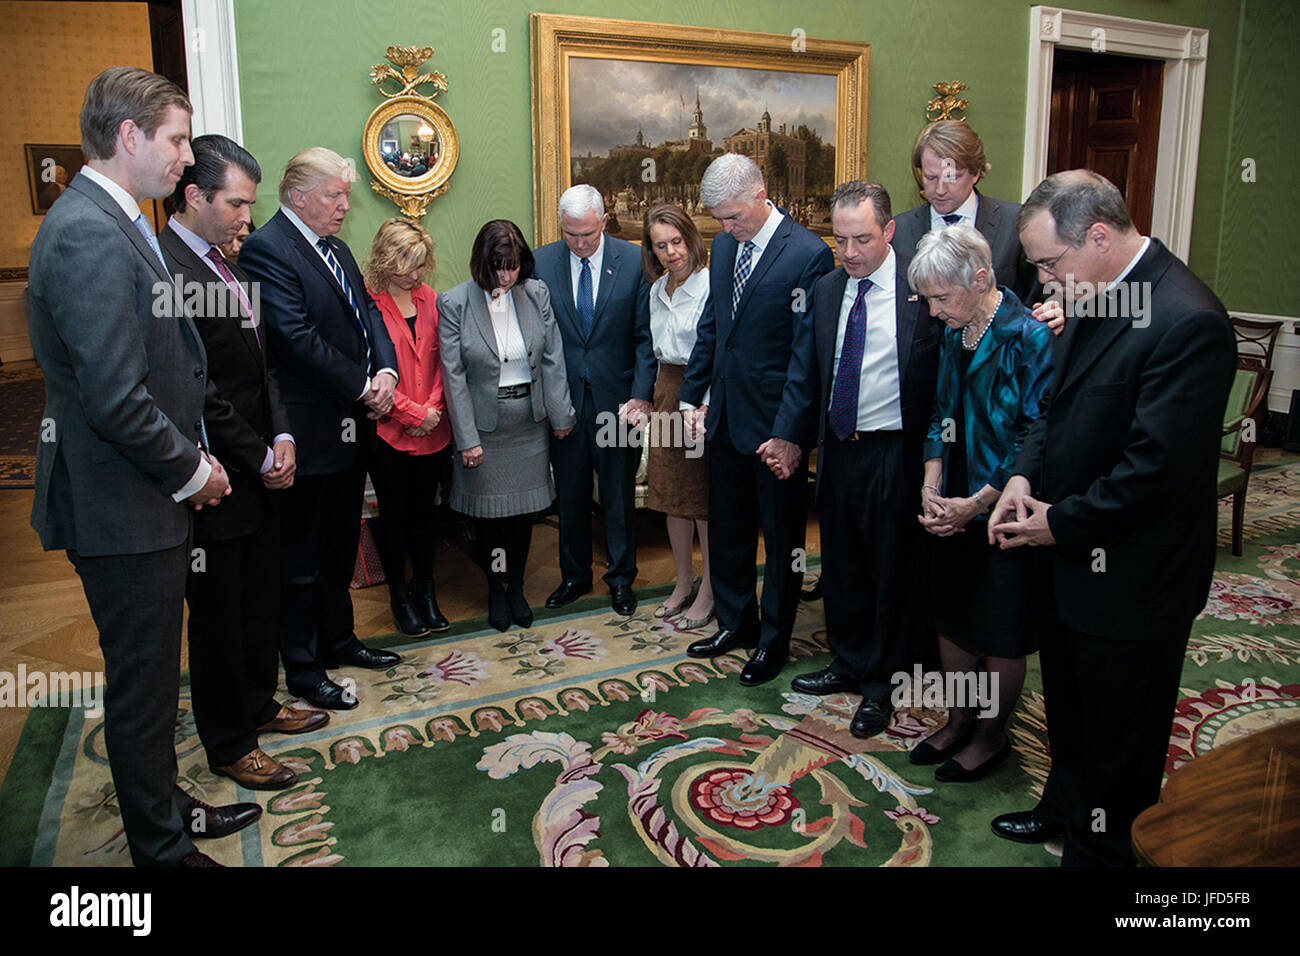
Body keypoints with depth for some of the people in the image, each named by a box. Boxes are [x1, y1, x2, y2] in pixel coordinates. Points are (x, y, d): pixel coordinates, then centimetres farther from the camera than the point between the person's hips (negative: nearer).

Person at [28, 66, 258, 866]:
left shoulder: (114, 223, 11)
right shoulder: (88, 233, -21)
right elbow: (114, 398, -26)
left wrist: (192, 457, 8)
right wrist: (191, 469, -13)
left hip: (146, 500, 10)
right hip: (124, 508, -10)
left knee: (151, 676, 22)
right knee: (142, 685, 6)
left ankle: (166, 809, 41)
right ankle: (163, 849, 25)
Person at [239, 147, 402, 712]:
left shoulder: (337, 249, 14)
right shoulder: (266, 248, -14)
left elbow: (367, 313, 11)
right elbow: (297, 338, -21)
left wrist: (386, 372, -8)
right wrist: (362, 388, -15)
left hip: (352, 427, 9)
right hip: (309, 430, -9)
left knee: (340, 545, 20)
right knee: (301, 557, 5)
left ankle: (338, 640, 36)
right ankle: (302, 670, 18)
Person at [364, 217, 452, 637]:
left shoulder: (428, 298, 8)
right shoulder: (367, 302, -11)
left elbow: (441, 360, 9)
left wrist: (433, 407, -5)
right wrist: (412, 412, -14)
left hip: (432, 430, 5)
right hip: (389, 430, -5)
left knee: (423, 510, 14)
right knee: (394, 513, 8)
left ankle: (425, 591, 28)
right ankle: (399, 595, 24)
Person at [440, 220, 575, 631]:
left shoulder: (537, 293, -3)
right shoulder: (455, 303, -10)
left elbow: (553, 359, 1)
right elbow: (453, 375, -10)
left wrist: (560, 415, 1)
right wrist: (466, 439, -11)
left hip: (529, 421, 2)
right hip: (485, 424, -2)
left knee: (524, 508, 12)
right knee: (491, 512, 9)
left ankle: (516, 586, 30)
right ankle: (496, 590, 28)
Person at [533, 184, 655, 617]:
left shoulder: (634, 261, -5)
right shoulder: (542, 262, 0)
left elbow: (645, 335, -4)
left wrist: (642, 394, -11)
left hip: (617, 397, -1)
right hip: (563, 398, 2)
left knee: (619, 495, 10)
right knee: (570, 495, 13)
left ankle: (621, 578, 26)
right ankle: (574, 575, 31)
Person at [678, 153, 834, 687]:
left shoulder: (808, 255, -16)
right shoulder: (723, 246, 7)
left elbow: (808, 356, -17)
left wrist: (790, 432, -19)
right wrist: (692, 396, 12)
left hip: (775, 424, -7)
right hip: (725, 417, 7)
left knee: (781, 537, 10)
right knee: (727, 529, 18)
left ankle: (774, 641, 27)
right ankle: (735, 623, 37)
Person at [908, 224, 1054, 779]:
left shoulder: (1029, 337, -17)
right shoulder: (954, 332, 4)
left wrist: (976, 503, -17)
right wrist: (931, 486, -2)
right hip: (954, 508, 7)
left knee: (1001, 631, 9)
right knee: (951, 615, 16)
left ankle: (993, 735, 29)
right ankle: (958, 721, 36)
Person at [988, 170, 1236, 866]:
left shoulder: (1187, 321, -25)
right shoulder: (1097, 299, 4)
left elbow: (1159, 466, -27)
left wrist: (1062, 523, -17)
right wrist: (1025, 475, -3)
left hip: (1130, 579, -9)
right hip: (1071, 555, 9)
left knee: (1116, 730, 14)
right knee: (1068, 709, 27)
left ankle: (1096, 846, 36)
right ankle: (1063, 811, 50)